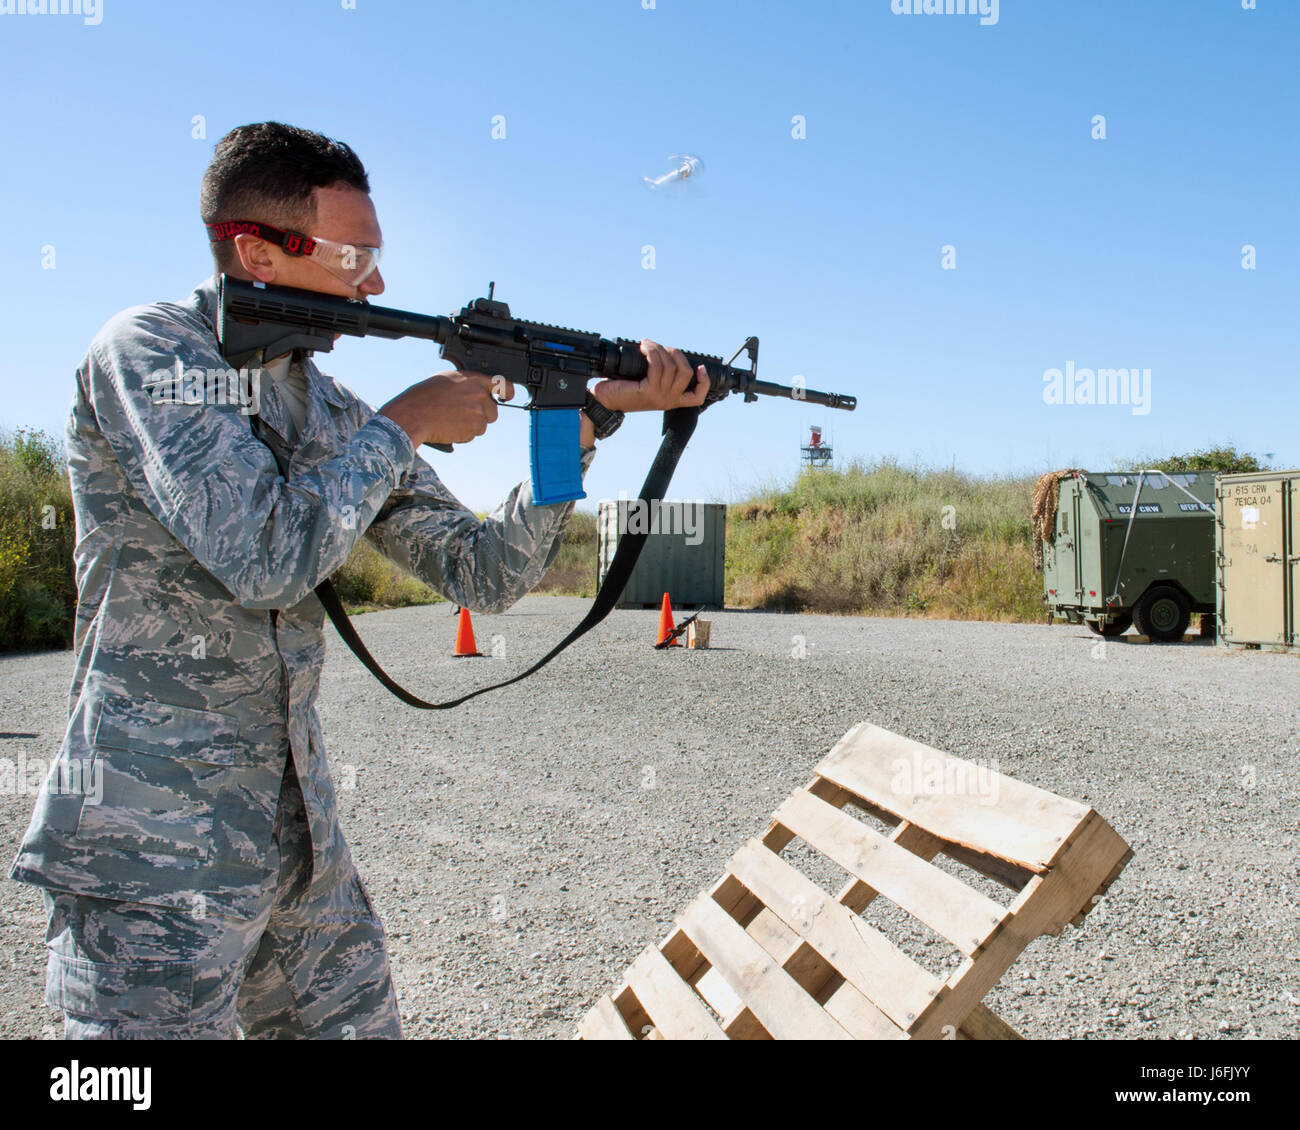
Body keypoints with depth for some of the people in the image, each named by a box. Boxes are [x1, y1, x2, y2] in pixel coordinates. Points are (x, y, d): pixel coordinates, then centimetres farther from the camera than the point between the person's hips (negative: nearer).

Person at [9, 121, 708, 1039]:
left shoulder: (334, 411, 8)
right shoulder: (149, 351, -11)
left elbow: (484, 574, 5)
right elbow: (268, 555, -25)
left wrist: (581, 420, -5)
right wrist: (406, 425, -12)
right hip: (152, 853, -7)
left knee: (361, 1022, 16)